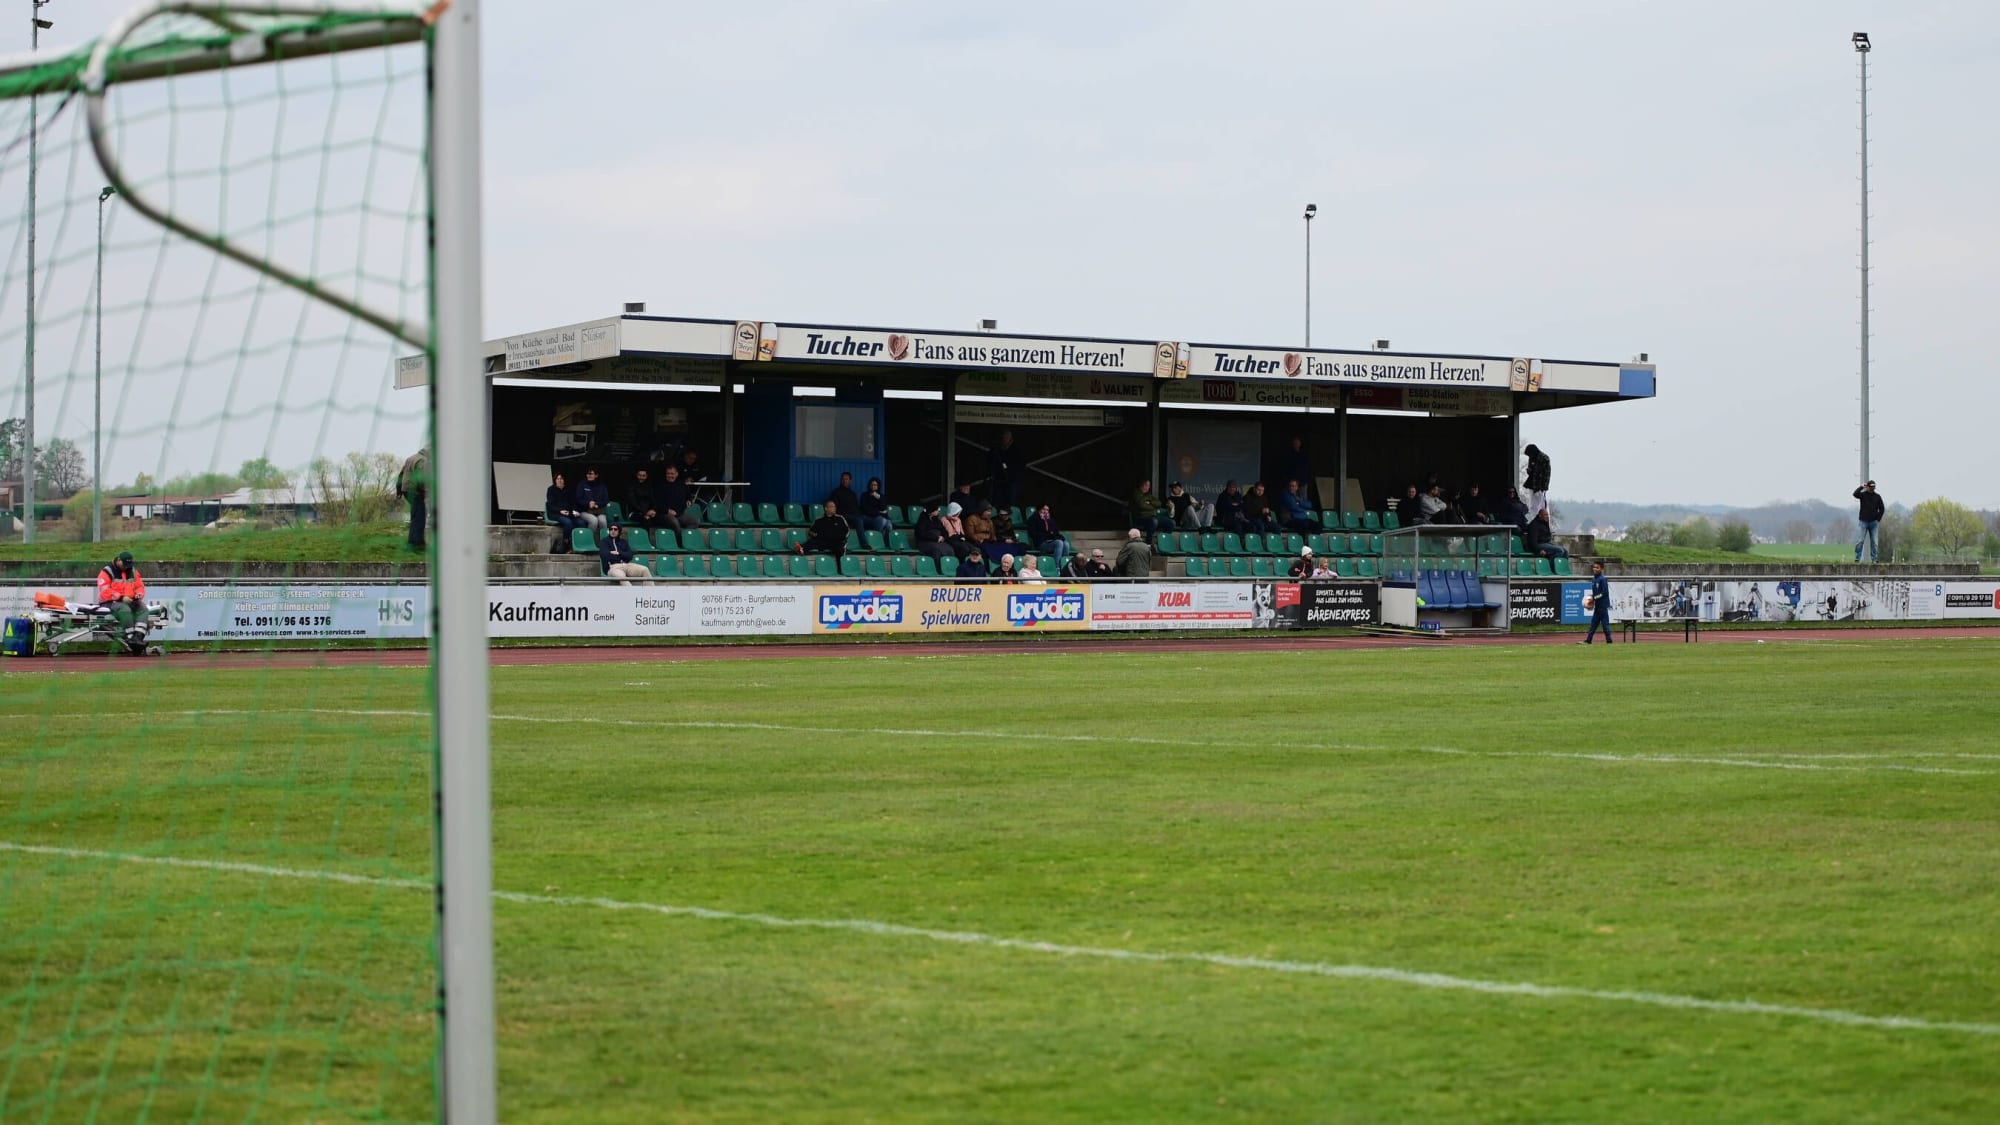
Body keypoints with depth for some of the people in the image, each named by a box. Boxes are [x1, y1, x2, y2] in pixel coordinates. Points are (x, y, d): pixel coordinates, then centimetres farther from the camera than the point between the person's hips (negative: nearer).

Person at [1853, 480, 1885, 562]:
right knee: (1860, 541, -6)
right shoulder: (1863, 494, 0)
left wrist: (1878, 519, 2)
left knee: (1874, 541, 4)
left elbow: (1882, 509, 10)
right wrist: (1861, 487, -21)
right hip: (1864, 521, -2)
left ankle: (1874, 558, 8)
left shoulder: (1877, 496, 6)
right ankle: (1857, 558, -5)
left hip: (1874, 522, 2)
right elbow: (1855, 494, -21)